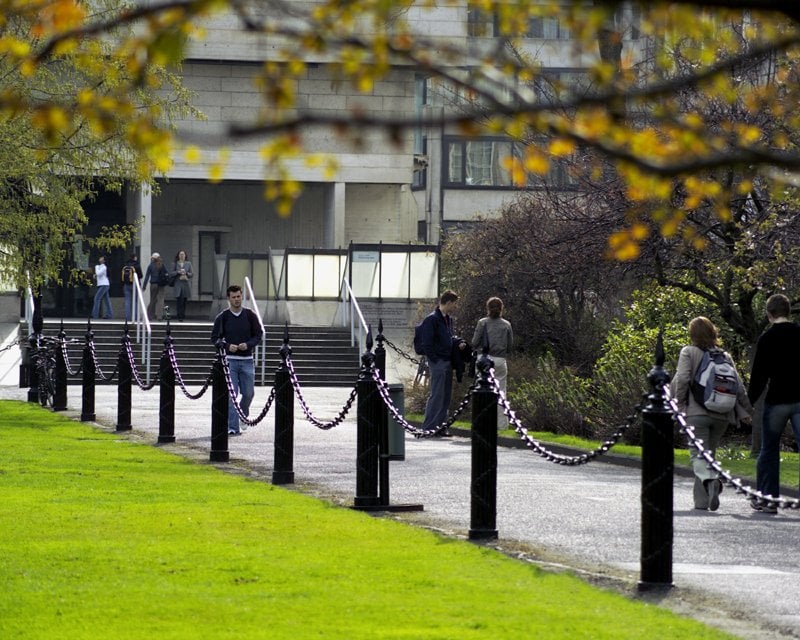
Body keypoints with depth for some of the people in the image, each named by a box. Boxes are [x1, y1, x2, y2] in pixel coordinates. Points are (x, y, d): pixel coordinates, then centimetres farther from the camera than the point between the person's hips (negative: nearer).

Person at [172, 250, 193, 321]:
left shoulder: (188, 264, 9)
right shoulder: (175, 264, 6)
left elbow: (191, 274, 8)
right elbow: (172, 273, 4)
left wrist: (186, 273, -11)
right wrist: (178, 272, -13)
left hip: (186, 284, 2)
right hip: (178, 284, -2)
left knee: (184, 301, 6)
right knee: (179, 301, -12)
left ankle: (183, 316, 14)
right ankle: (180, 316, -13)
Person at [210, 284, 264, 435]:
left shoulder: (250, 316, 5)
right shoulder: (222, 317, 1)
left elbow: (258, 335, 6)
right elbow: (214, 338, 3)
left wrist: (248, 345, -13)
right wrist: (227, 346, -15)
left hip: (247, 360, 2)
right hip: (229, 360, -2)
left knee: (248, 393, 6)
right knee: (231, 394, -8)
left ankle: (243, 416, 34)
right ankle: (233, 427, -9)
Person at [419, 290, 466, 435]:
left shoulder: (448, 319, 15)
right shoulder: (432, 319, -13)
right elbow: (427, 343, -16)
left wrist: (459, 343, 6)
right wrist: (435, 360, -17)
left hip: (447, 362, 9)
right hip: (438, 362, -9)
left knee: (446, 396, 10)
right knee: (437, 395, -9)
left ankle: (439, 426, 16)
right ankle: (428, 427, -5)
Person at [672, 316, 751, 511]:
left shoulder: (688, 352, 0)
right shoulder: (725, 357, 11)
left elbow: (681, 380, -10)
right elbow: (738, 386, 8)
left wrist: (678, 403, 1)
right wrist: (745, 410, 17)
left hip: (697, 413, -4)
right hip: (721, 415, 4)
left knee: (698, 455, -5)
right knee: (709, 453, 15)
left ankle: (710, 480, -34)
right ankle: (702, 499, 13)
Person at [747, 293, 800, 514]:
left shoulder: (767, 339, -5)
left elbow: (759, 375, -7)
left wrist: (748, 403, 0)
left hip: (776, 401, -2)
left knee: (769, 451, 11)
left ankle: (766, 498, 13)